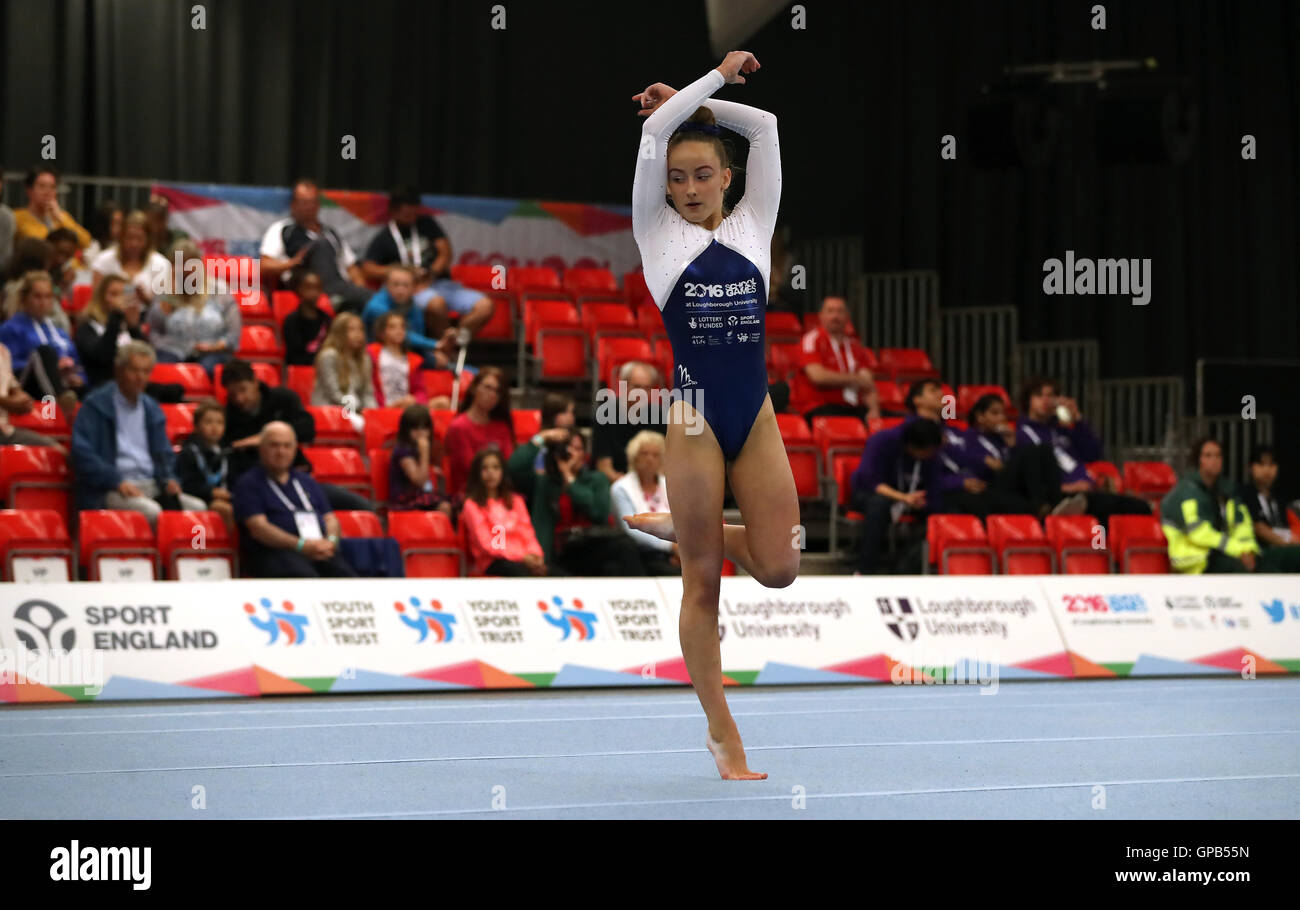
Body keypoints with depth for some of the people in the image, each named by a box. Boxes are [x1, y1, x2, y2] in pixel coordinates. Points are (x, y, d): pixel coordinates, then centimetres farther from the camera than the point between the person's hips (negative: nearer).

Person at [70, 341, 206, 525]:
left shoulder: (152, 410, 21)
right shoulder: (96, 405, 2)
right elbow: (82, 453, -7)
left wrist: (169, 479, 3)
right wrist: (118, 482, -17)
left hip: (151, 487, 6)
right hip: (108, 492, -6)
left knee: (199, 508, -20)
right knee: (151, 511, -36)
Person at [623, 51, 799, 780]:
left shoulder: (752, 226, 9)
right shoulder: (658, 233, 2)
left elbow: (765, 127, 6)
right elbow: (656, 128, -6)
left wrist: (698, 102, 12)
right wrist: (716, 76, 4)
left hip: (757, 415, 3)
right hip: (695, 418, -3)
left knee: (778, 568, -3)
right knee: (703, 583, 1)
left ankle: (684, 529, 28)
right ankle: (723, 732, 11)